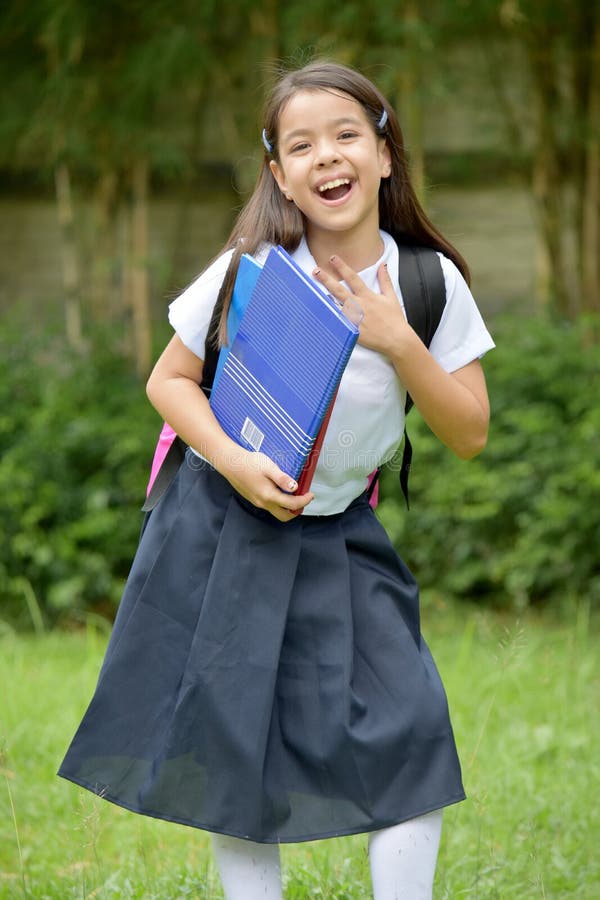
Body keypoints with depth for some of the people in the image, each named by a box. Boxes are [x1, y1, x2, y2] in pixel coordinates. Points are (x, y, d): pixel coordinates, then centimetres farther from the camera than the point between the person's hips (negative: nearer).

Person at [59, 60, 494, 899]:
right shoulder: (250, 272, -14)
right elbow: (169, 379, -3)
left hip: (341, 538, 2)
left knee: (409, 730, -8)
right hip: (223, 528, -1)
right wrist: (234, 463, -21)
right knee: (234, 753, 3)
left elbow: (470, 434, -7)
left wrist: (398, 341, -22)